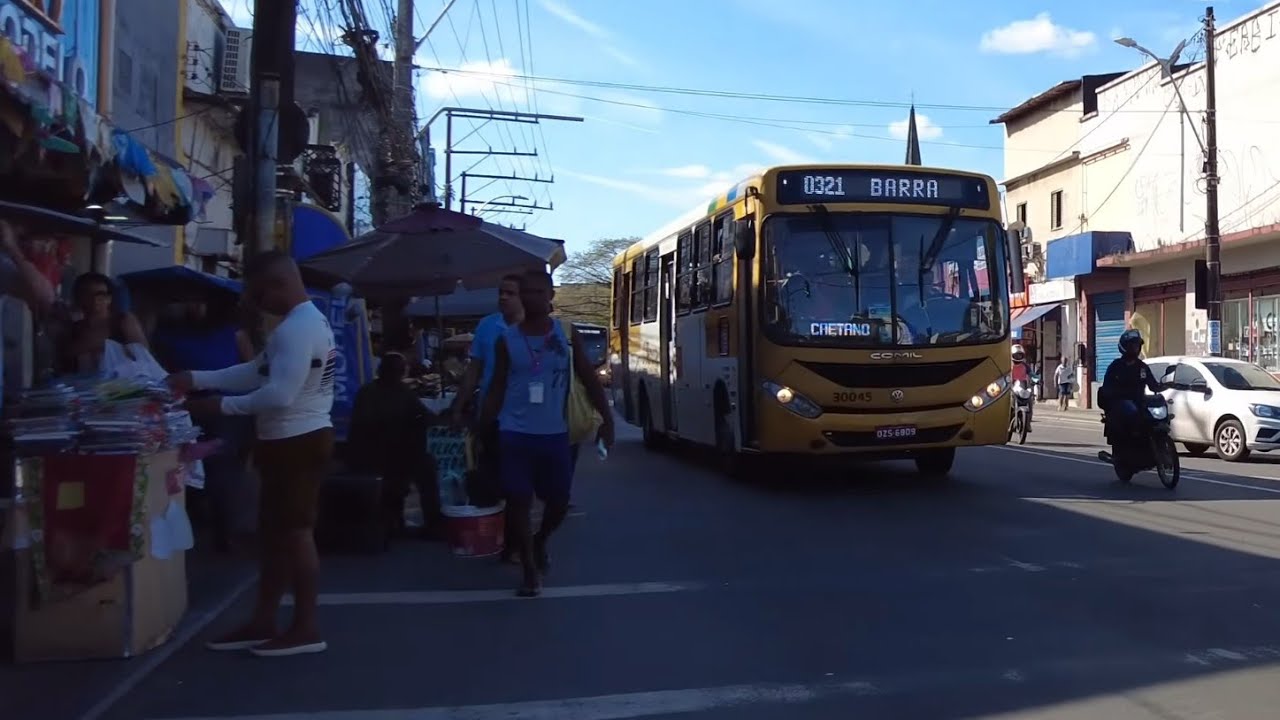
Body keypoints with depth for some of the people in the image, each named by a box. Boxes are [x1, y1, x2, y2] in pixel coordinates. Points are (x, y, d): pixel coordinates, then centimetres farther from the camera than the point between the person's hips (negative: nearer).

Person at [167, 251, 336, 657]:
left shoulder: (297, 329, -20)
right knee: (274, 532, 15)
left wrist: (222, 407, -16)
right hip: (294, 441, 11)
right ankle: (263, 623, 25)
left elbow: (279, 395, -27)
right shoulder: (306, 321, 16)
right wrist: (196, 380, 14)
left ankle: (306, 629, 8)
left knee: (295, 532, -2)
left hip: (297, 443, -11)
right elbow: (256, 371, 19)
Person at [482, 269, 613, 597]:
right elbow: (497, 388, 4)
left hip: (555, 433, 1)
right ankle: (530, 570, 16)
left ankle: (540, 542, 40)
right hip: (515, 434, -1)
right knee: (518, 501, -1)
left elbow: (589, 380, 5)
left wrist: (607, 419, 1)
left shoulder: (567, 336, 1)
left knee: (559, 500, 8)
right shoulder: (506, 340, 0)